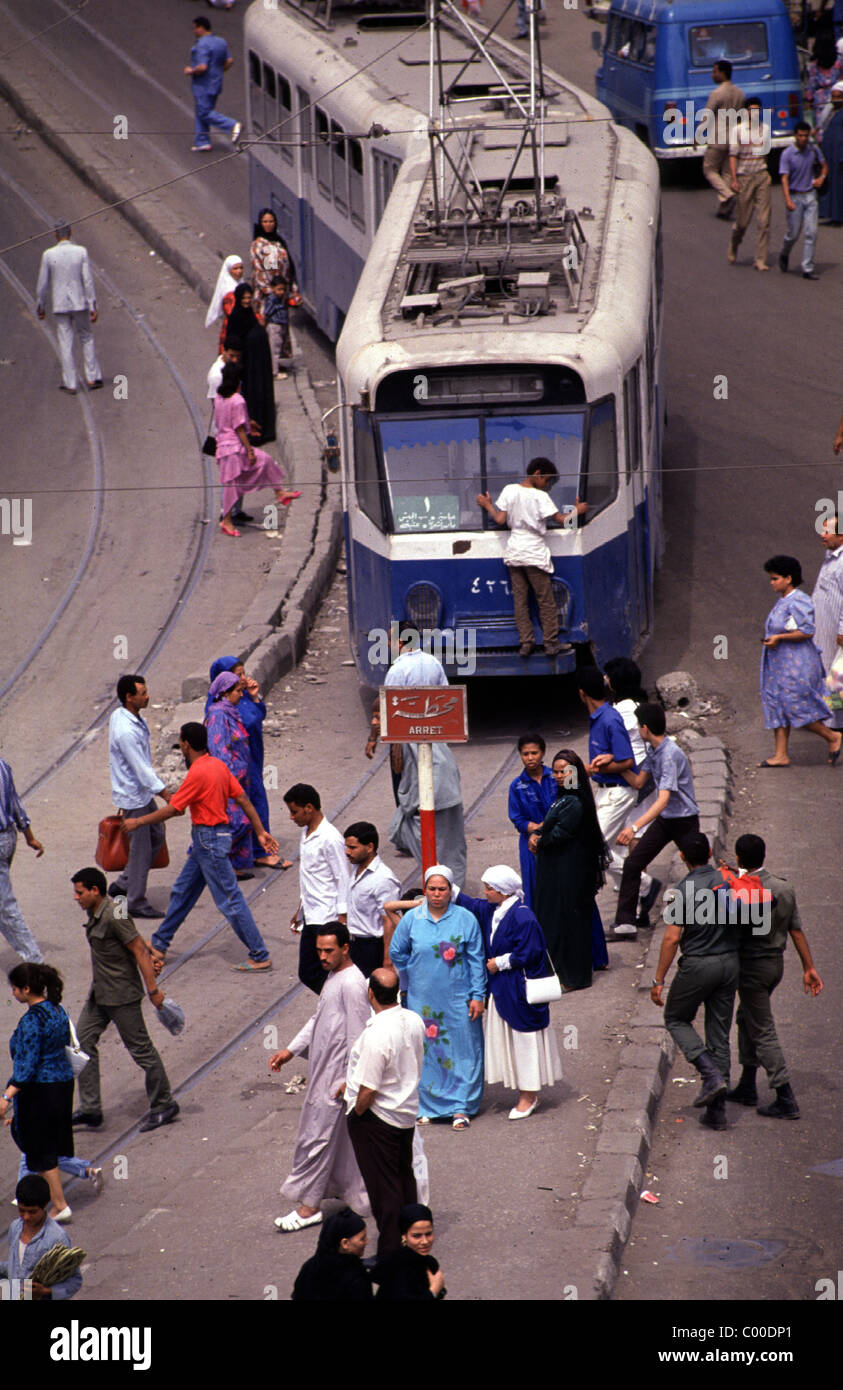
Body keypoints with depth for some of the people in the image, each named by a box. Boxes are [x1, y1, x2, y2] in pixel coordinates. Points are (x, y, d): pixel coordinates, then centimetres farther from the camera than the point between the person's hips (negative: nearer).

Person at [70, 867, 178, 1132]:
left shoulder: (114, 917, -23)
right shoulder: (94, 914, 6)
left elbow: (139, 951, -22)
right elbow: (138, 938, 17)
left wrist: (153, 991, -20)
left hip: (122, 995, -10)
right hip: (100, 993, 10)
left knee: (140, 1047, 1)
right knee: (83, 1041, 6)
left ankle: (163, 1105, 15)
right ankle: (90, 1109, 9)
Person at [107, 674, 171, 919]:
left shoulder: (121, 715, 2)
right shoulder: (126, 732, -29)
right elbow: (142, 770, -27)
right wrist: (168, 797, -23)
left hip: (142, 791, 10)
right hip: (133, 797, -10)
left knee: (156, 835, 20)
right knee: (140, 848, 1)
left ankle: (124, 884, 29)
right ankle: (136, 902, 13)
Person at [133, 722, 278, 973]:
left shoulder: (198, 773, -21)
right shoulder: (218, 765, 7)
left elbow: (173, 810, -18)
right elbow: (243, 799, 8)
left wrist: (137, 822, -8)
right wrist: (261, 832, 13)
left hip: (209, 840, -10)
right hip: (203, 840, 10)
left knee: (230, 900, -4)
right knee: (182, 891, 18)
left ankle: (260, 958, 0)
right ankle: (159, 946, 29)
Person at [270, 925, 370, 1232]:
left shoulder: (352, 984, -21)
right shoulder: (333, 976, 11)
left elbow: (357, 1036, -20)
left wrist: (350, 1079, -19)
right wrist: (291, 1050, 15)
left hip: (336, 1075, -10)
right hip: (322, 1069, 10)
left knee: (316, 1137, -5)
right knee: (340, 1137, 18)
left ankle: (309, 1206, 1)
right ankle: (353, 1192, 29)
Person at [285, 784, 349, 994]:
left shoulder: (330, 838, -16)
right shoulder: (306, 833, 12)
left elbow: (343, 879, -16)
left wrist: (342, 918, -18)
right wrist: (300, 910, 25)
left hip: (328, 920, -9)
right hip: (310, 918, 9)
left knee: (329, 975, -6)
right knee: (308, 974, 11)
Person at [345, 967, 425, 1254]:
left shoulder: (376, 1035, -31)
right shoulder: (414, 1021, -6)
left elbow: (368, 1092, -27)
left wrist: (356, 1113, -6)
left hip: (377, 1117, -8)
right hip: (408, 1112, 8)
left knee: (384, 1187, 3)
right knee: (405, 1178, 23)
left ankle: (390, 1254, 11)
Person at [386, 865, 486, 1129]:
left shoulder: (465, 919, -4)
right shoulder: (412, 919, -1)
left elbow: (476, 959, -1)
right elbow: (397, 953, 12)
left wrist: (478, 995, -3)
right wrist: (417, 972, 10)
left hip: (457, 997, -1)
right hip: (423, 997, 1)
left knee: (462, 1050, 0)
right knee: (426, 1050, 6)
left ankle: (461, 1107, 8)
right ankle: (430, 1106, 17)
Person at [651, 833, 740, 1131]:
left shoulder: (682, 891, -13)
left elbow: (672, 938, -15)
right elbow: (740, 923, 10)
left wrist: (659, 980, -9)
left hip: (698, 964, -5)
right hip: (730, 962, 5)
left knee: (676, 1019, 17)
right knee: (719, 1034, 11)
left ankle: (711, 1074, -6)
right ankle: (716, 1111, 11)